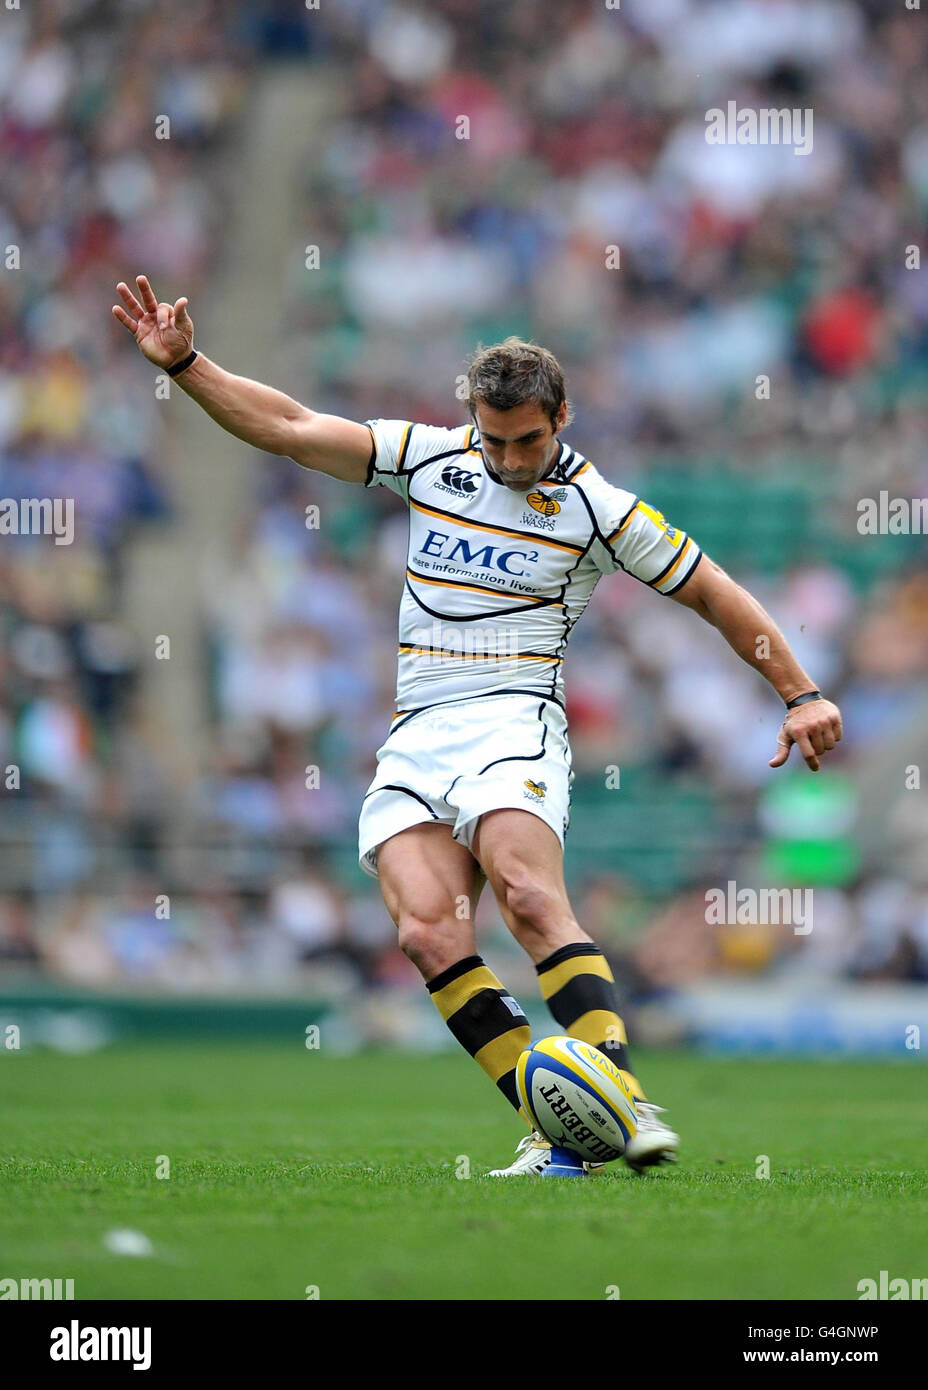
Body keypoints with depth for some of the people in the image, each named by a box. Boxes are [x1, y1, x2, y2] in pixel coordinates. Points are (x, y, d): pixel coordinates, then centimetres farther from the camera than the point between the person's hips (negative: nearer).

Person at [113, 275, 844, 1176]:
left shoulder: (600, 510, 3)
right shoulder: (429, 458, 11)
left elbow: (713, 593, 12)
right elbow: (290, 428, 11)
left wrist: (800, 694, 12)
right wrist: (183, 364, 3)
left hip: (513, 721, -4)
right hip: (414, 737, 4)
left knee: (529, 898, -30)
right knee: (427, 931, -18)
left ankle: (623, 1101, -35)